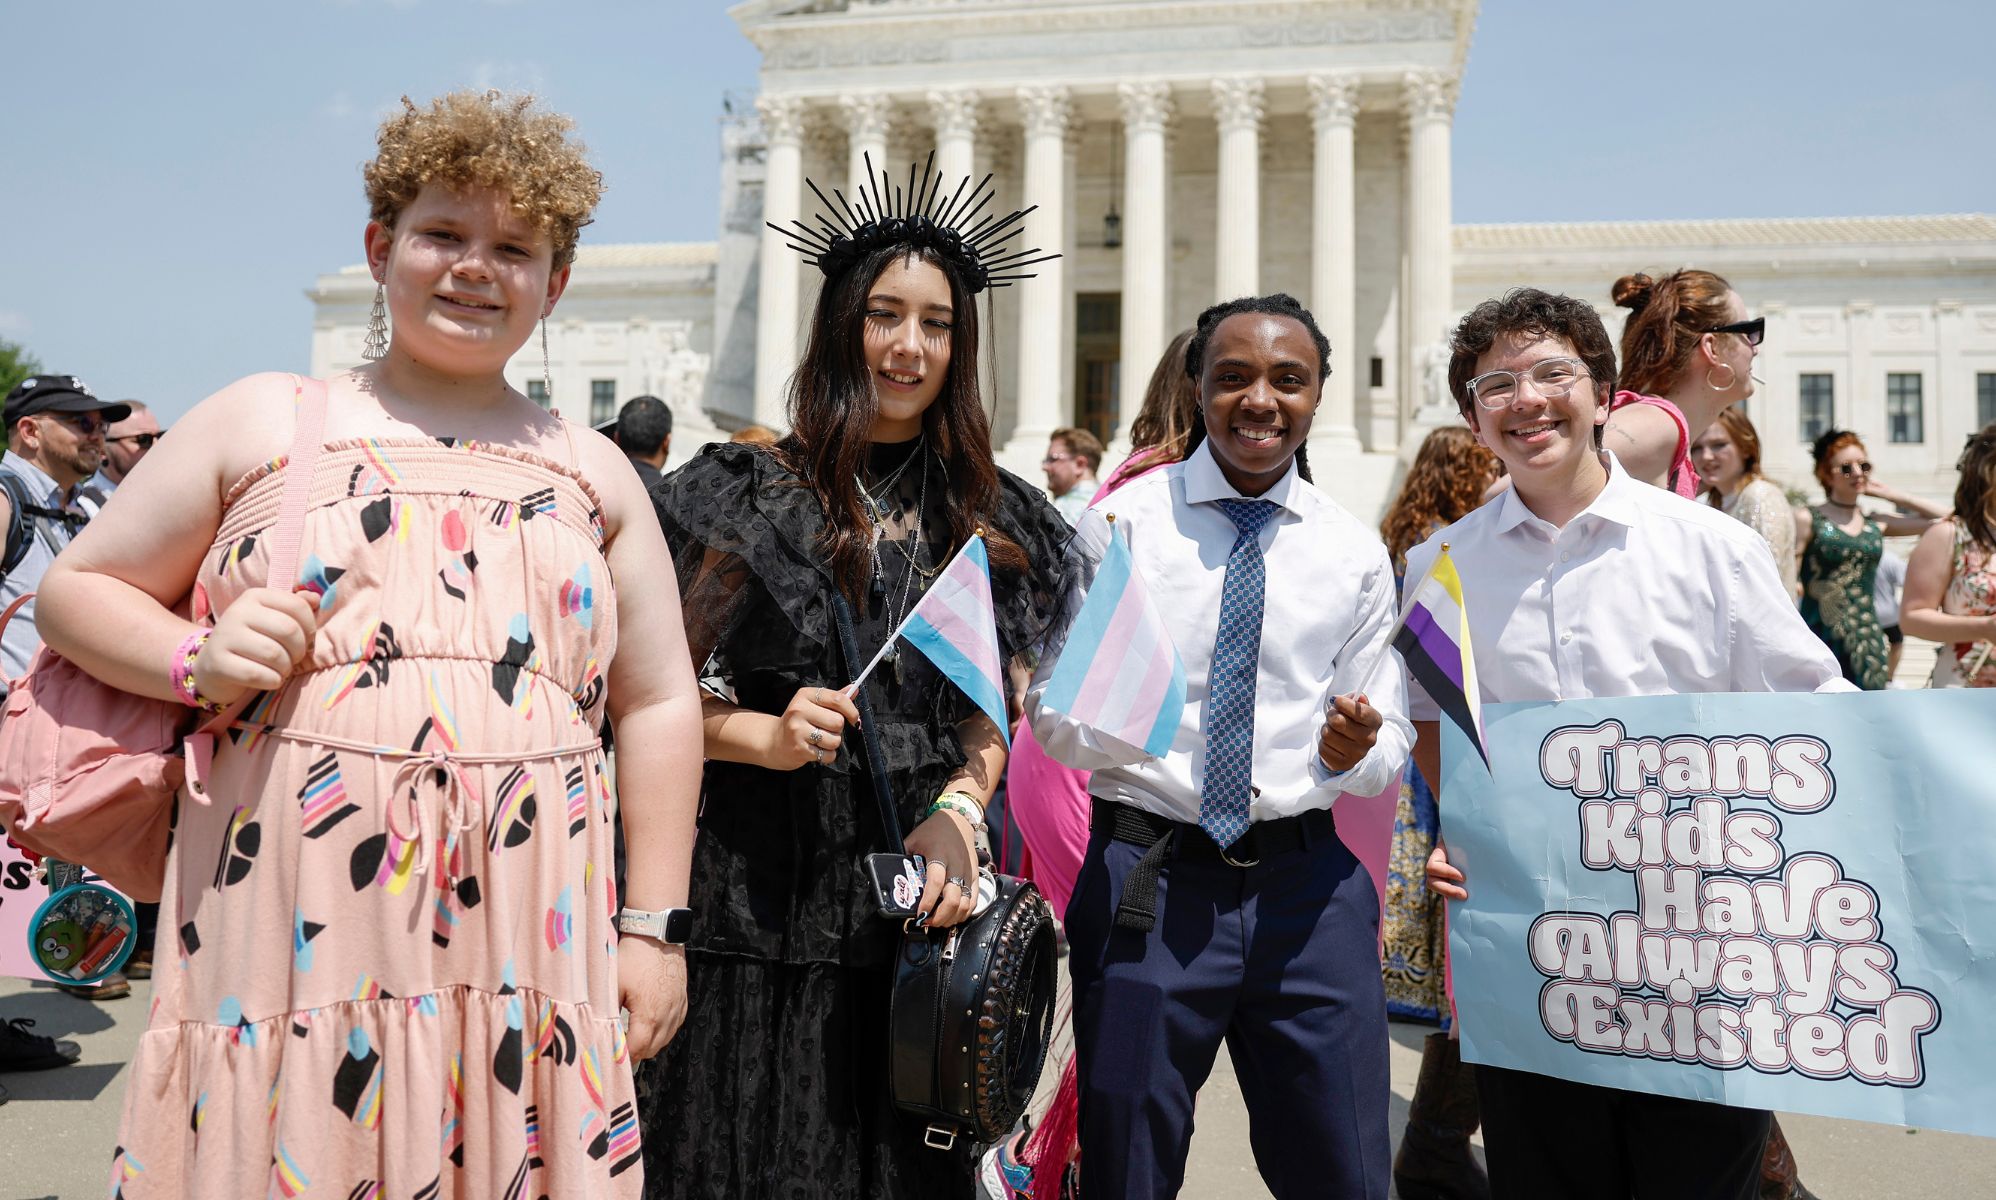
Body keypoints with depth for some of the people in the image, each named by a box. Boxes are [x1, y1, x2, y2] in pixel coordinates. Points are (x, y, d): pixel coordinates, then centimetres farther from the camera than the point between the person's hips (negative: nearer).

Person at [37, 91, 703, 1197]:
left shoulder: (594, 474, 13)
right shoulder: (263, 422, 9)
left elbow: (659, 707, 11)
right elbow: (76, 588, 13)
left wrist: (652, 927, 6)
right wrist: (198, 662, -8)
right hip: (287, 935, -1)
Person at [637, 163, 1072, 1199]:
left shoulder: (990, 517, 9)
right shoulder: (746, 492, -1)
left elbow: (988, 715, 11)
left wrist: (957, 812, -7)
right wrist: (765, 737, -16)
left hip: (916, 896, 3)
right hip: (763, 895, -3)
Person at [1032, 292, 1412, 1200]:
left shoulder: (1356, 553, 6)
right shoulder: (1123, 523, -1)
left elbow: (1390, 740, 11)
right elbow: (1050, 713, 1)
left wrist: (1355, 750, -12)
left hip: (1307, 886, 2)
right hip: (1147, 881, -1)